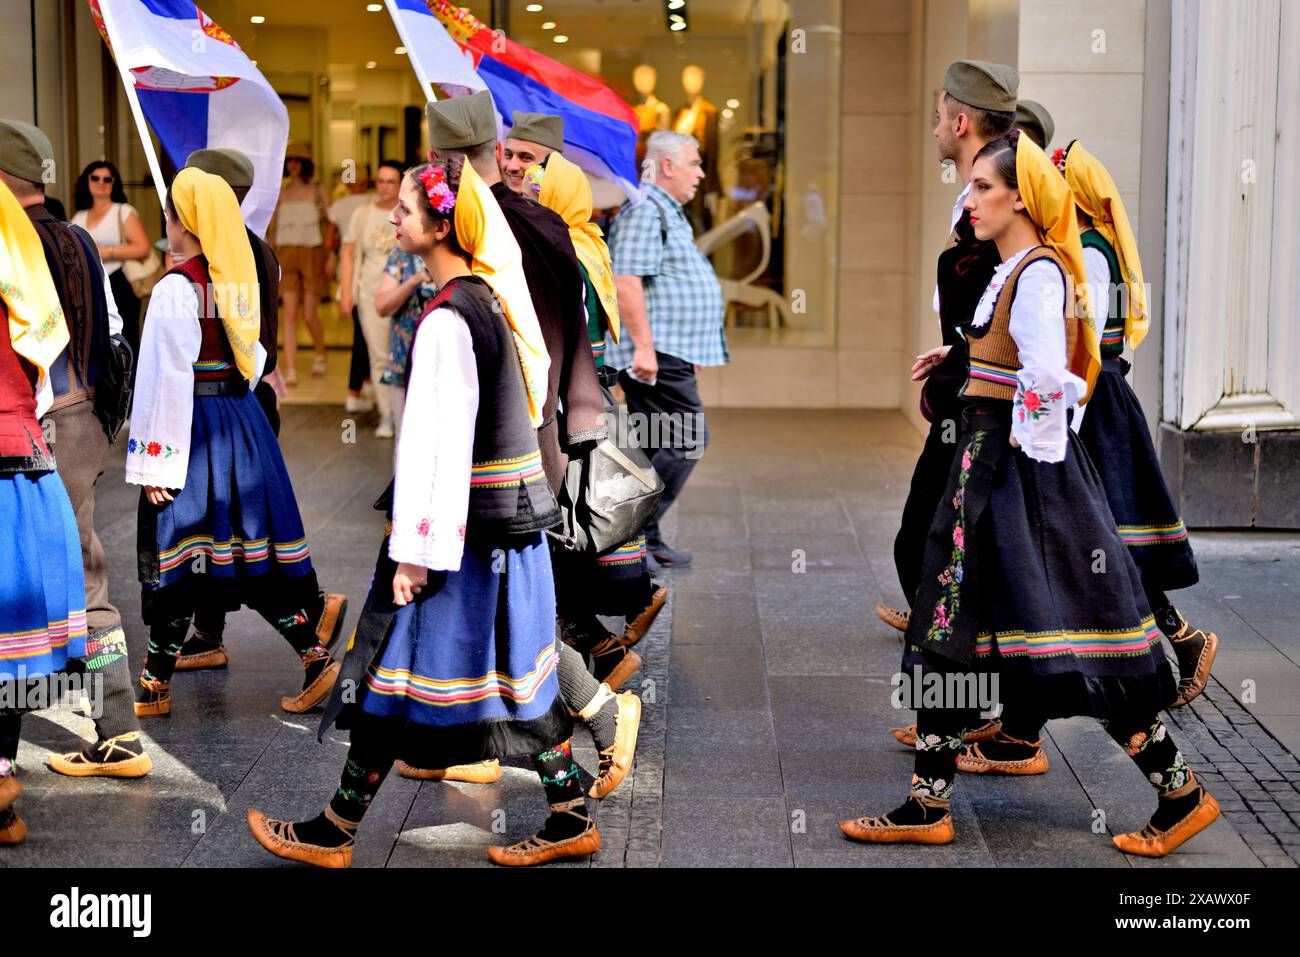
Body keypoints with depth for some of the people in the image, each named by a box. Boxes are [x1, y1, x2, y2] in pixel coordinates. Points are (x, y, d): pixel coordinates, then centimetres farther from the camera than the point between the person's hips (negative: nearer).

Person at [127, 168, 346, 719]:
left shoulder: (177, 288, -15)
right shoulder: (241, 278, 7)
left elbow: (168, 379, -17)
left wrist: (156, 463, -15)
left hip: (195, 426, -7)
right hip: (243, 419, 7)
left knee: (173, 551, 2)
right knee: (251, 547, 11)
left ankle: (155, 685, 10)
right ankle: (316, 654, 6)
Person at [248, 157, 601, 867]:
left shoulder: (447, 319, -19)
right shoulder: (498, 298, 8)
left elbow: (435, 443, -21)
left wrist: (413, 552, -19)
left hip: (456, 522, -9)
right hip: (516, 511, 9)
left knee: (394, 674, 2)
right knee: (519, 671, 14)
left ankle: (333, 834, 13)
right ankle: (570, 819, 20)